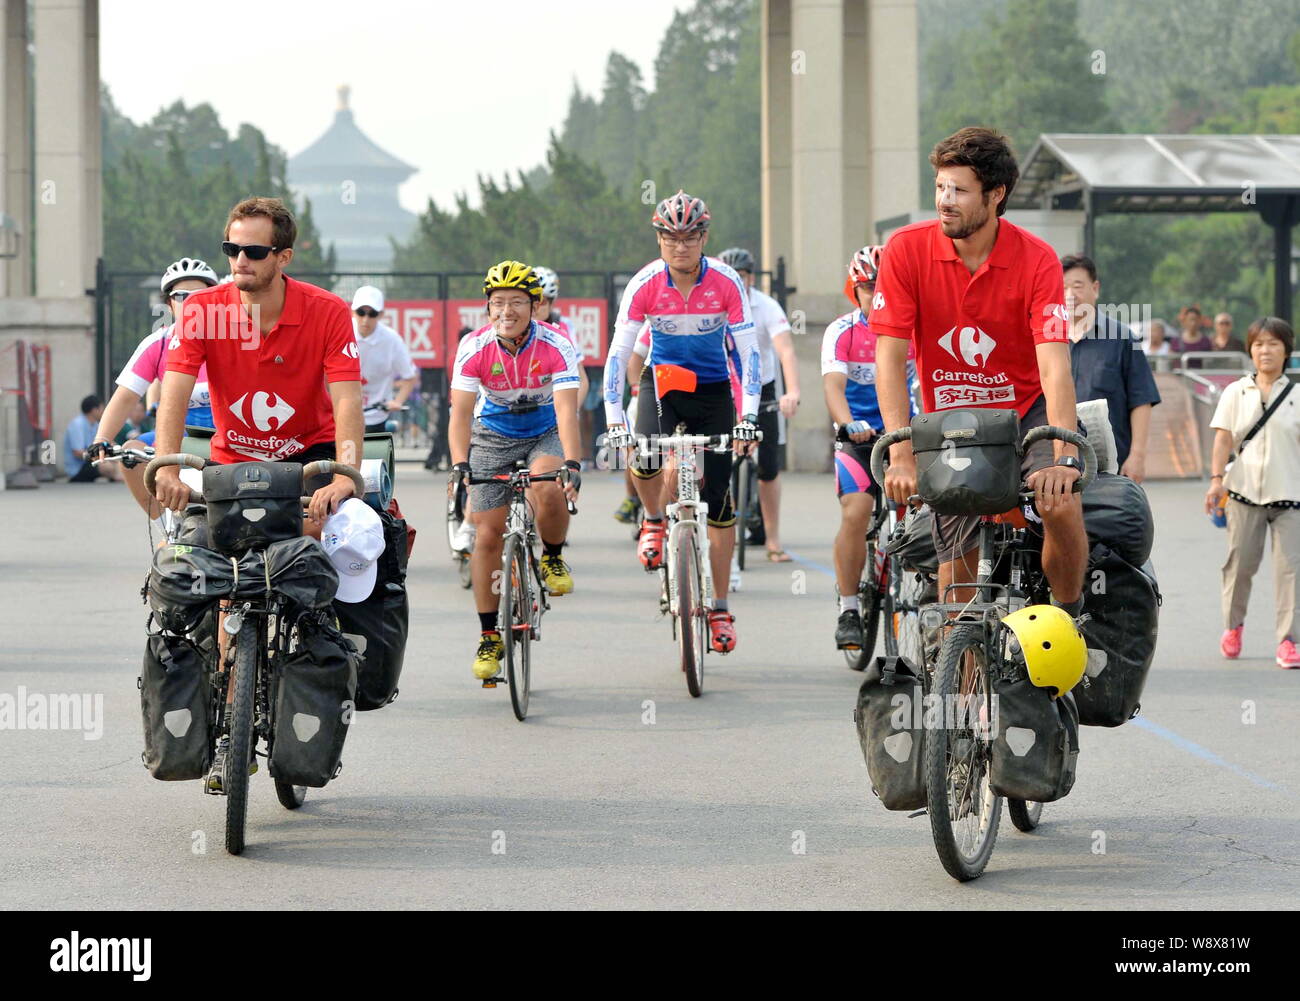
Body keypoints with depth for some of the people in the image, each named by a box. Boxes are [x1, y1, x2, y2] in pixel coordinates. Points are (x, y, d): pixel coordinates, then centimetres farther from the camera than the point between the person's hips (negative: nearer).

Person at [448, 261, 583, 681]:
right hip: (493, 437, 2)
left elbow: (567, 410, -33)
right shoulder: (474, 348, -20)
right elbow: (460, 413, -25)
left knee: (548, 491, -34)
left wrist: (571, 463, -47)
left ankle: (553, 558, -2)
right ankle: (490, 636, 7)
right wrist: (459, 464, -41)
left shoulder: (555, 346, -24)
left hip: (546, 434, -1)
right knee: (488, 535, -6)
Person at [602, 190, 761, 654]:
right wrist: (614, 419, -28)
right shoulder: (645, 284, -17)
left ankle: (719, 609, 8)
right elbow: (618, 353, -18)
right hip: (663, 381, 0)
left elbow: (748, 351, -18)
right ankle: (653, 521, 4)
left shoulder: (727, 283, -18)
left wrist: (748, 416, -28)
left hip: (713, 389, 0)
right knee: (645, 458, -31)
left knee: (718, 499, -3)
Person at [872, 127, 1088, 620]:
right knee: (956, 570, -3)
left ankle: (1069, 618, -3)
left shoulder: (1037, 260, -16)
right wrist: (901, 457, -25)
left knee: (1061, 503, -27)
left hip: (1027, 411, -1)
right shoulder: (907, 250, -14)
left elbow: (1054, 367, -24)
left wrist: (1062, 458, -37)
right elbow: (889, 358, -15)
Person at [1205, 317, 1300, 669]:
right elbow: (1223, 439, 2)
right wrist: (1217, 478, -10)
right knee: (1240, 562, 4)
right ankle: (1233, 625, 27)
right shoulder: (1236, 393, 7)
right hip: (1245, 491, 1)